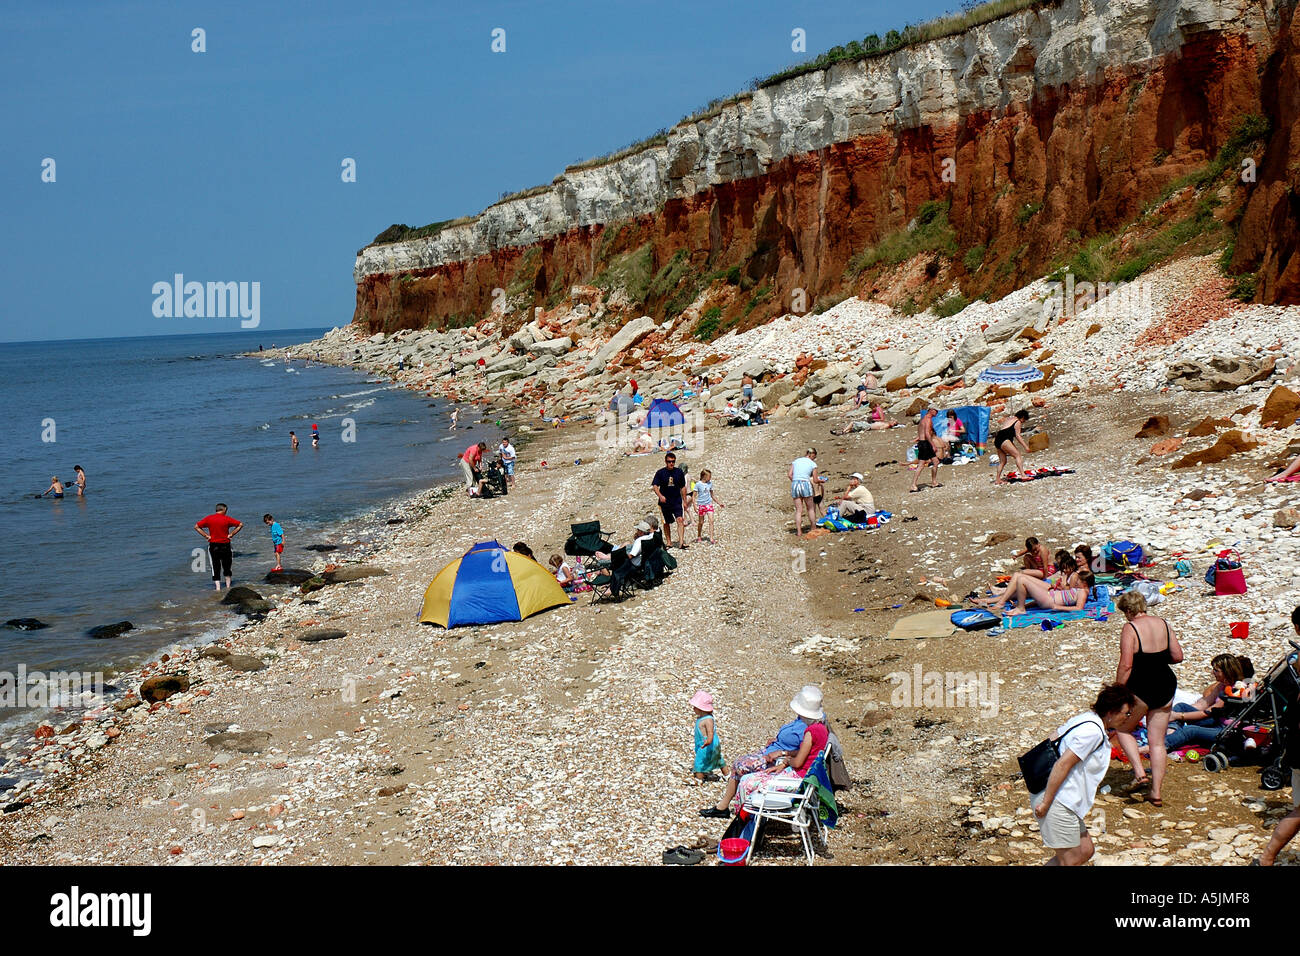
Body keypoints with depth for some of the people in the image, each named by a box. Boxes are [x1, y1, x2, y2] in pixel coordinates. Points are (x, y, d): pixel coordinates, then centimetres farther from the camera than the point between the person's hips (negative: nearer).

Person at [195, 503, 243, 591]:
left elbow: (196, 526, 1)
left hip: (213, 546, 1)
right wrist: (231, 534, -4)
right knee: (227, 567, 14)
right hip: (225, 546, -1)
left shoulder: (209, 518, 0)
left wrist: (206, 536, -1)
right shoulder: (226, 519, -6)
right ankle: (228, 586, 20)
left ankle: (218, 588, -1)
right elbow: (240, 525, -8)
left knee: (215, 567, 4)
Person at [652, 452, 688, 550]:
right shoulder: (660, 473, -3)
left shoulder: (679, 472, 4)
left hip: (677, 502, 0)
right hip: (665, 502, 0)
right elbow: (655, 486, -10)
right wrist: (660, 496, -28)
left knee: (680, 520, -16)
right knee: (666, 523, 10)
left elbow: (683, 487, 13)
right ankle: (668, 542, 23)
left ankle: (681, 542, -22)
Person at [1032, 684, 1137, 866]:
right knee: (1071, 860, -3)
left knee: (1086, 851, 14)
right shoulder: (1093, 731, -18)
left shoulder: (1089, 718, 11)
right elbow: (1063, 764, -23)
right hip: (1057, 803, -10)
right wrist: (1046, 803, -22)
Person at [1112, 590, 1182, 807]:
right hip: (1166, 685, 6)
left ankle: (1139, 773, 3)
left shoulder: (1130, 628, -13)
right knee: (1158, 741, 13)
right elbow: (1177, 656, 7)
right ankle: (1156, 792, 14)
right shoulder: (1163, 623, 4)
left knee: (1123, 729, 19)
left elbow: (1126, 665, -17)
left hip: (1140, 688, -6)